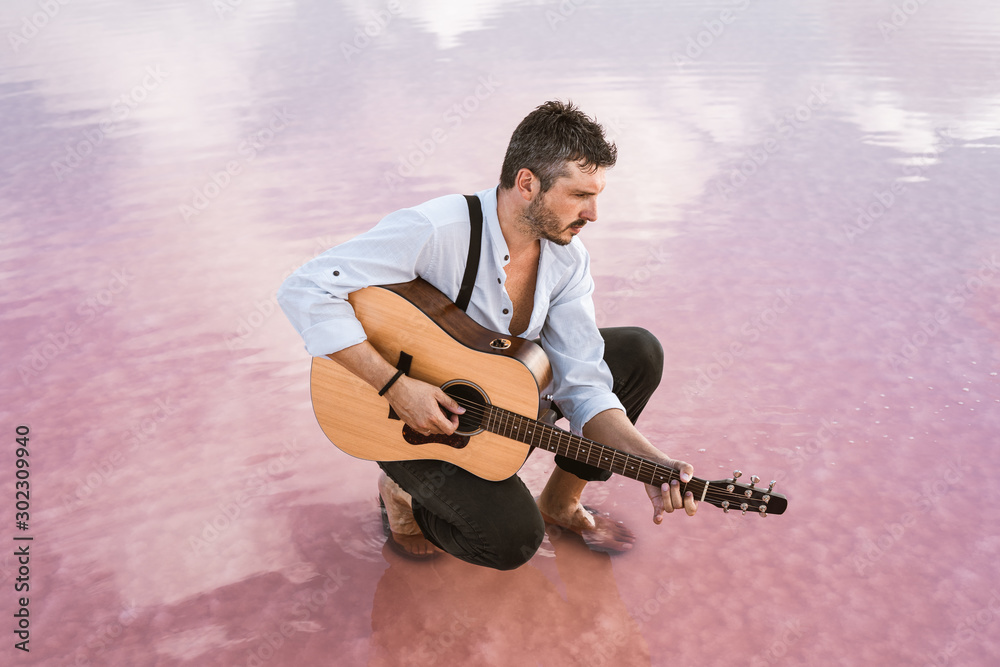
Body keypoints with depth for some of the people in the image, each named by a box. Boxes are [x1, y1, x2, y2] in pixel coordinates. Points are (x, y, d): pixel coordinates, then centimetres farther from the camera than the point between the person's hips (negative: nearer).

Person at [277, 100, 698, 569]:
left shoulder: (567, 257, -11)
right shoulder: (433, 231, -31)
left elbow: (583, 385, -13)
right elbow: (304, 290, -33)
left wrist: (651, 462, -29)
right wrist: (396, 386, -36)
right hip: (413, 418, -6)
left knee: (639, 352, -4)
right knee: (511, 539, -23)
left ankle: (560, 501, 11)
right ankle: (402, 491, 8)